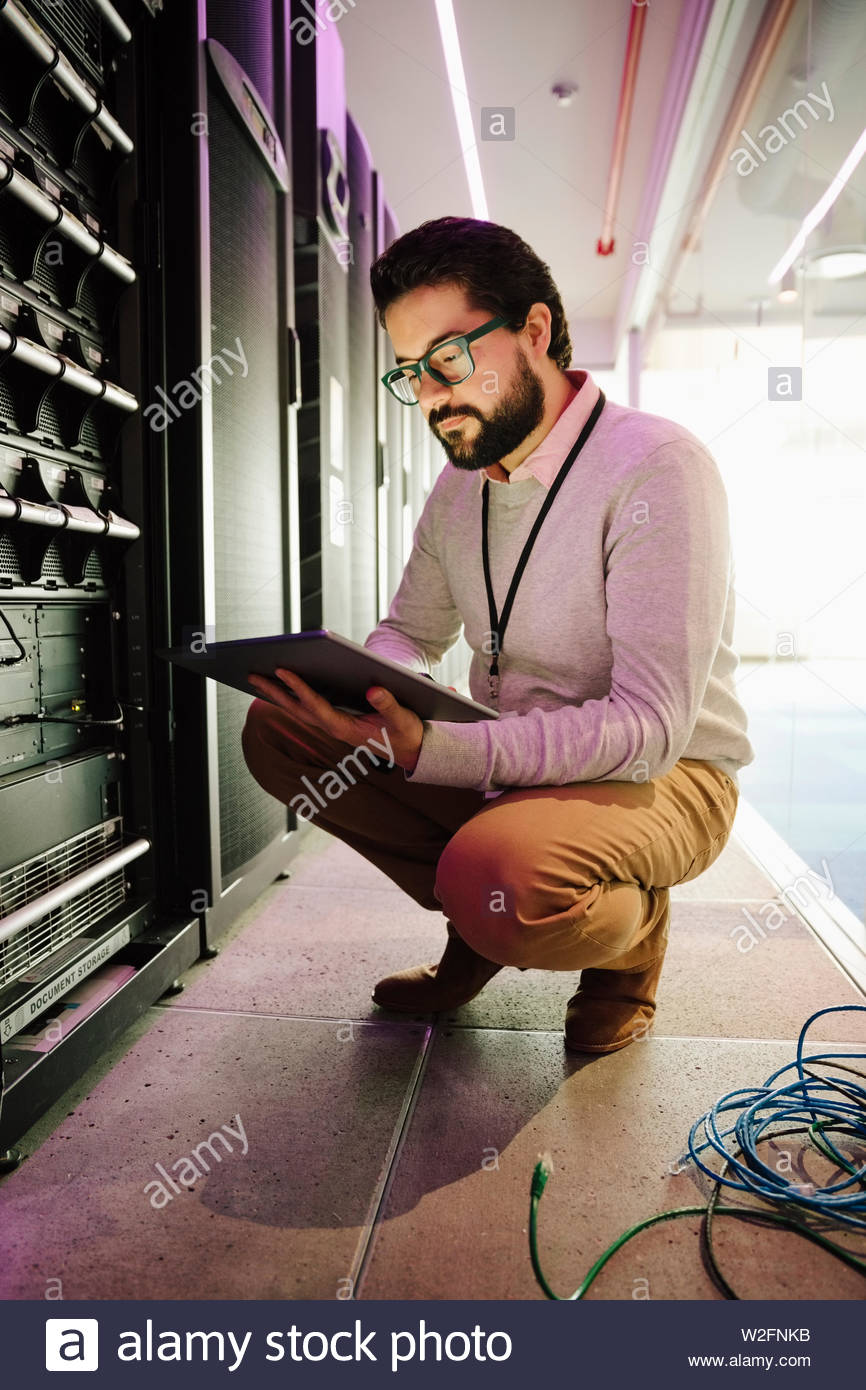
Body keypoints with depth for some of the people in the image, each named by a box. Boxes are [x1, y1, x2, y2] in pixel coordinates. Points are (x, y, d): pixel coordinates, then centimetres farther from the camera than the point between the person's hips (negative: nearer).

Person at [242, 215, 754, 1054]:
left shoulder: (657, 466, -19)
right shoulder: (458, 487, 5)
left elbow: (650, 727, -26)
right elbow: (409, 633, 16)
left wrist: (427, 750, -37)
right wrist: (362, 686, -11)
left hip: (662, 778, -6)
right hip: (506, 760, 7)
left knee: (497, 878, -39)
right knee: (276, 730, -8)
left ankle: (629, 930, 0)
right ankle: (487, 926, 3)